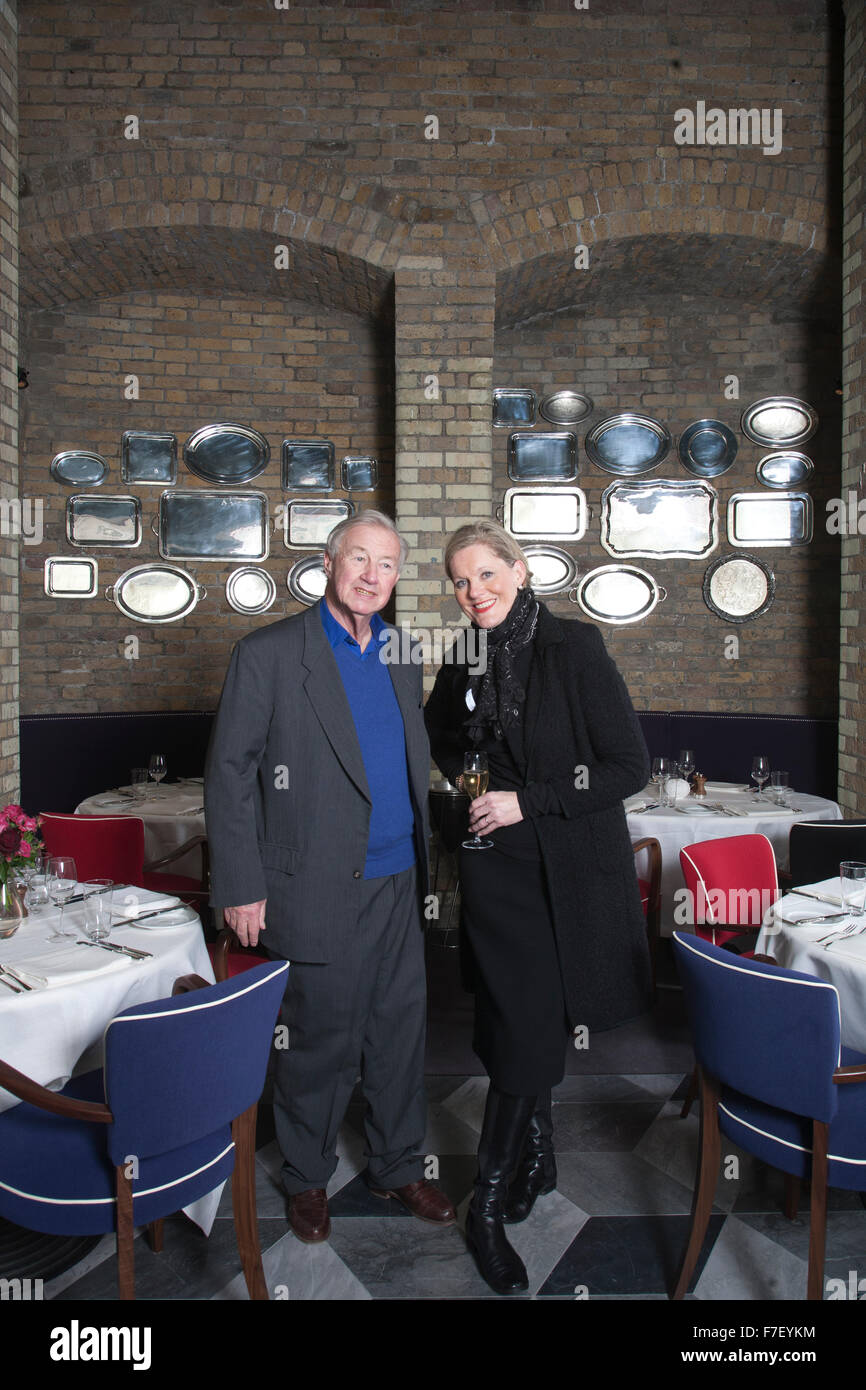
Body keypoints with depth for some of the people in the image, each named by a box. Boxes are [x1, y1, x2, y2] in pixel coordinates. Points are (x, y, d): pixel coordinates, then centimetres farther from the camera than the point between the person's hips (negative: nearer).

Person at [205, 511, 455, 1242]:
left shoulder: (400, 658, 9)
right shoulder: (268, 654, -8)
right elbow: (230, 771, -9)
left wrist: (423, 861, 13)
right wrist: (242, 887, -11)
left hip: (399, 885, 5)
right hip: (318, 890, -5)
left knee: (400, 1032, 16)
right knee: (318, 1041, 11)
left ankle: (399, 1165, 38)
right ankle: (307, 1177, 35)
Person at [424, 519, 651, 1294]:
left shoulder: (576, 648, -11)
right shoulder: (466, 667, 4)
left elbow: (631, 766, -13)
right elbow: (443, 732, 26)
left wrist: (528, 800, -16)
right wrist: (460, 774, 6)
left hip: (573, 869, -2)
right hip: (499, 869, 3)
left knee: (533, 1032, 6)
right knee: (527, 1031, 5)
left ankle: (494, 1196, 26)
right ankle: (536, 1157, 32)